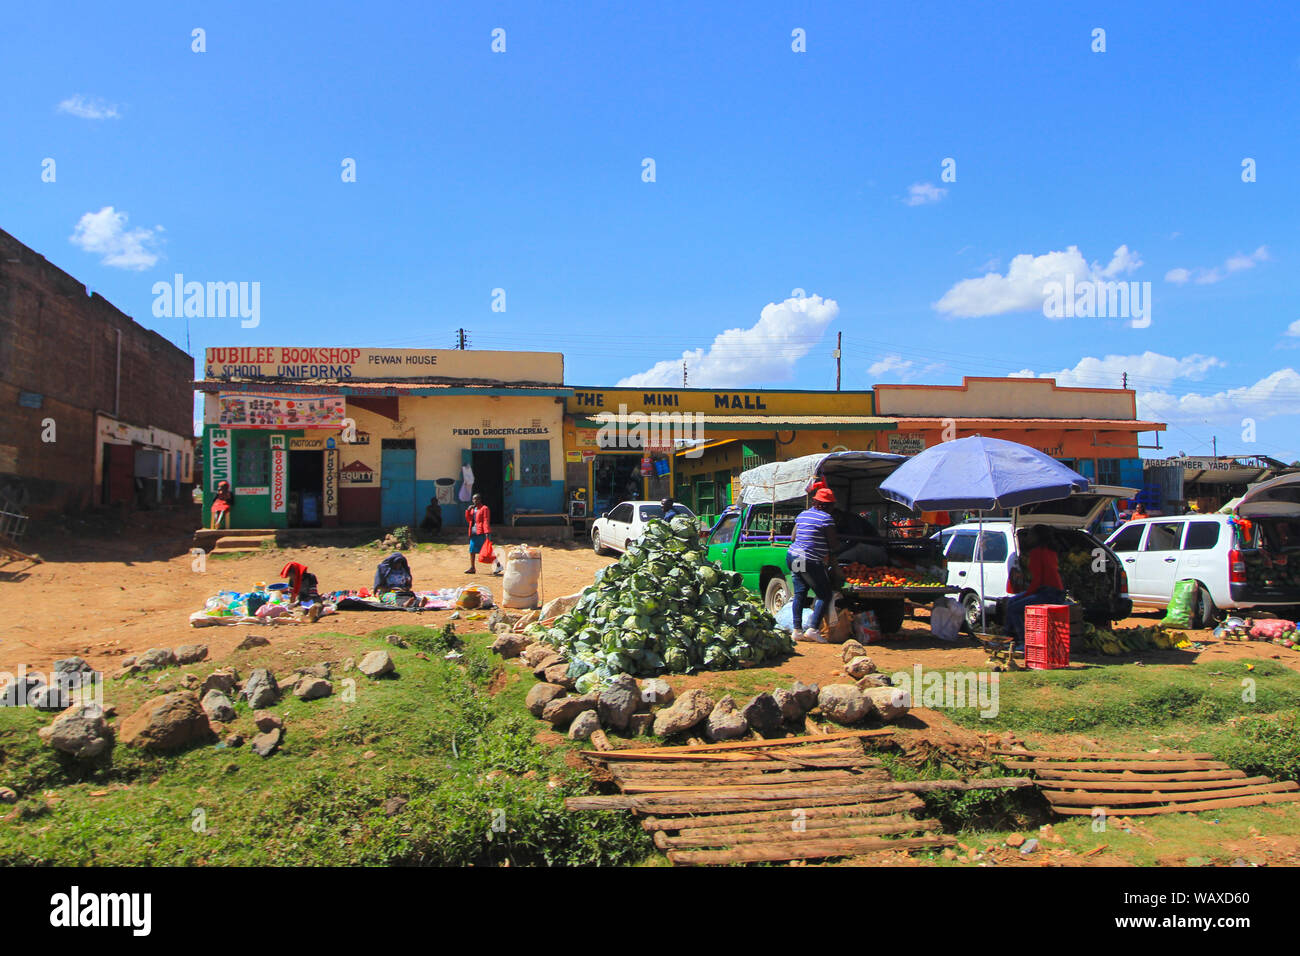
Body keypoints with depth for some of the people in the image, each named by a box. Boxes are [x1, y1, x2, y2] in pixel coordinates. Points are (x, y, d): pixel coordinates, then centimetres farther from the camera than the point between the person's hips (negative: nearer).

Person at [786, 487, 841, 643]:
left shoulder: (802, 515, 12)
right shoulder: (826, 518, -11)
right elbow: (834, 545, -9)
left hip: (793, 556, 8)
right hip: (811, 563, -8)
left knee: (799, 594, 13)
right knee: (824, 596, 1)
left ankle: (797, 629, 10)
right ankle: (813, 629, -9)